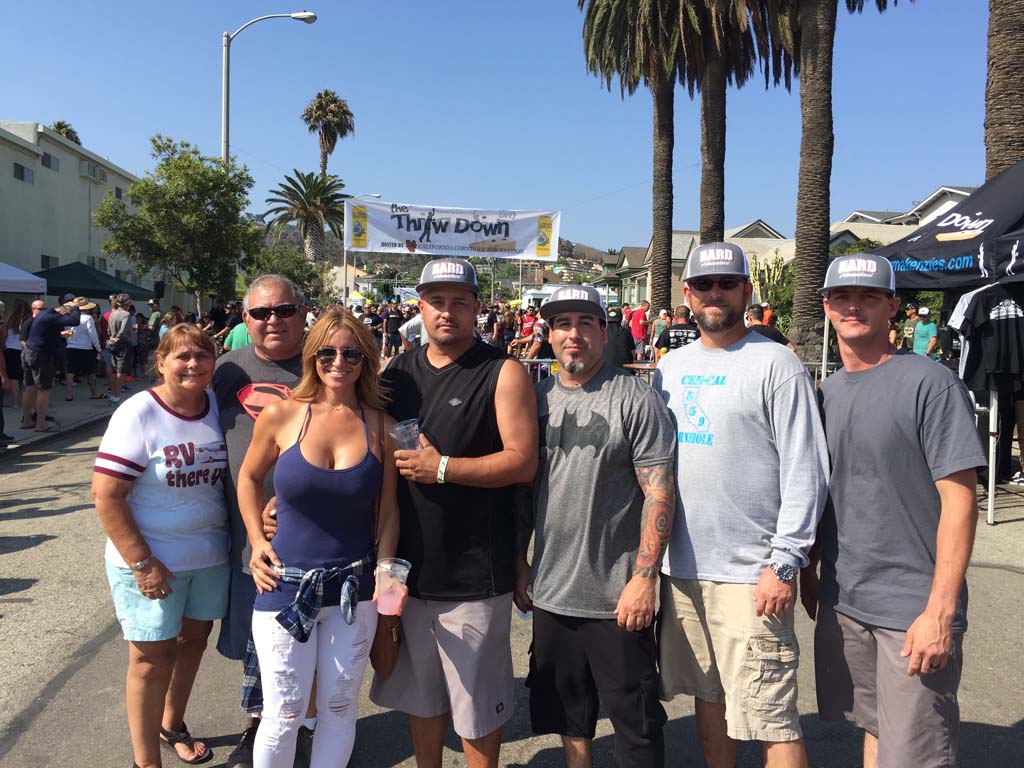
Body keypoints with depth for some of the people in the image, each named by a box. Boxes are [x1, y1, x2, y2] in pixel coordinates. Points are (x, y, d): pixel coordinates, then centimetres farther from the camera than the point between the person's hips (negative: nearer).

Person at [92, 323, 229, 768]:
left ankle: (172, 726, 42)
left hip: (211, 556, 5)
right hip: (153, 559, -5)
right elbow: (106, 496, -17)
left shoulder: (220, 407, -1)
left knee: (193, 639, 18)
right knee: (154, 657, 4)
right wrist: (142, 563, -19)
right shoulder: (138, 414, -15)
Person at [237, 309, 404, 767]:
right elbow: (249, 477, 10)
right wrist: (257, 542, 0)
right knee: (284, 714, 8)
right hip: (286, 586, -1)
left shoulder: (381, 425, -4)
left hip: (354, 589, 1)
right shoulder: (280, 415, -6)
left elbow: (388, 510, 2)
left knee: (340, 707, 14)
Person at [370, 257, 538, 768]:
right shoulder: (399, 372, 7)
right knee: (419, 691, 21)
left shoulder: (503, 373, -9)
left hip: (474, 569, -5)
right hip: (410, 563, 5)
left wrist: (442, 468, -20)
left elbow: (522, 462, -16)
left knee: (477, 701, 9)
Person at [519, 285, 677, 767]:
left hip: (618, 599, -5)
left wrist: (644, 579, -18)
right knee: (567, 713, 21)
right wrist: (518, 563, 10)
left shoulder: (635, 399, -10)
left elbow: (659, 492, -13)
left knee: (636, 726, 10)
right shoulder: (536, 399, 6)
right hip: (551, 592, 5)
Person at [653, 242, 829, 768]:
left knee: (771, 718, 0)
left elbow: (805, 472, -10)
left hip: (750, 575, -6)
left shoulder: (775, 364, -7)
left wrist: (784, 564, -15)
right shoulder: (670, 366, 12)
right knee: (708, 696, 18)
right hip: (680, 567, 6)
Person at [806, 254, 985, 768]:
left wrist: (940, 612, -17)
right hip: (841, 600, 5)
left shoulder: (930, 384, -12)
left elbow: (959, 500, -14)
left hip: (915, 609, -5)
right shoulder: (826, 391, 7)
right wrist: (807, 572, 16)